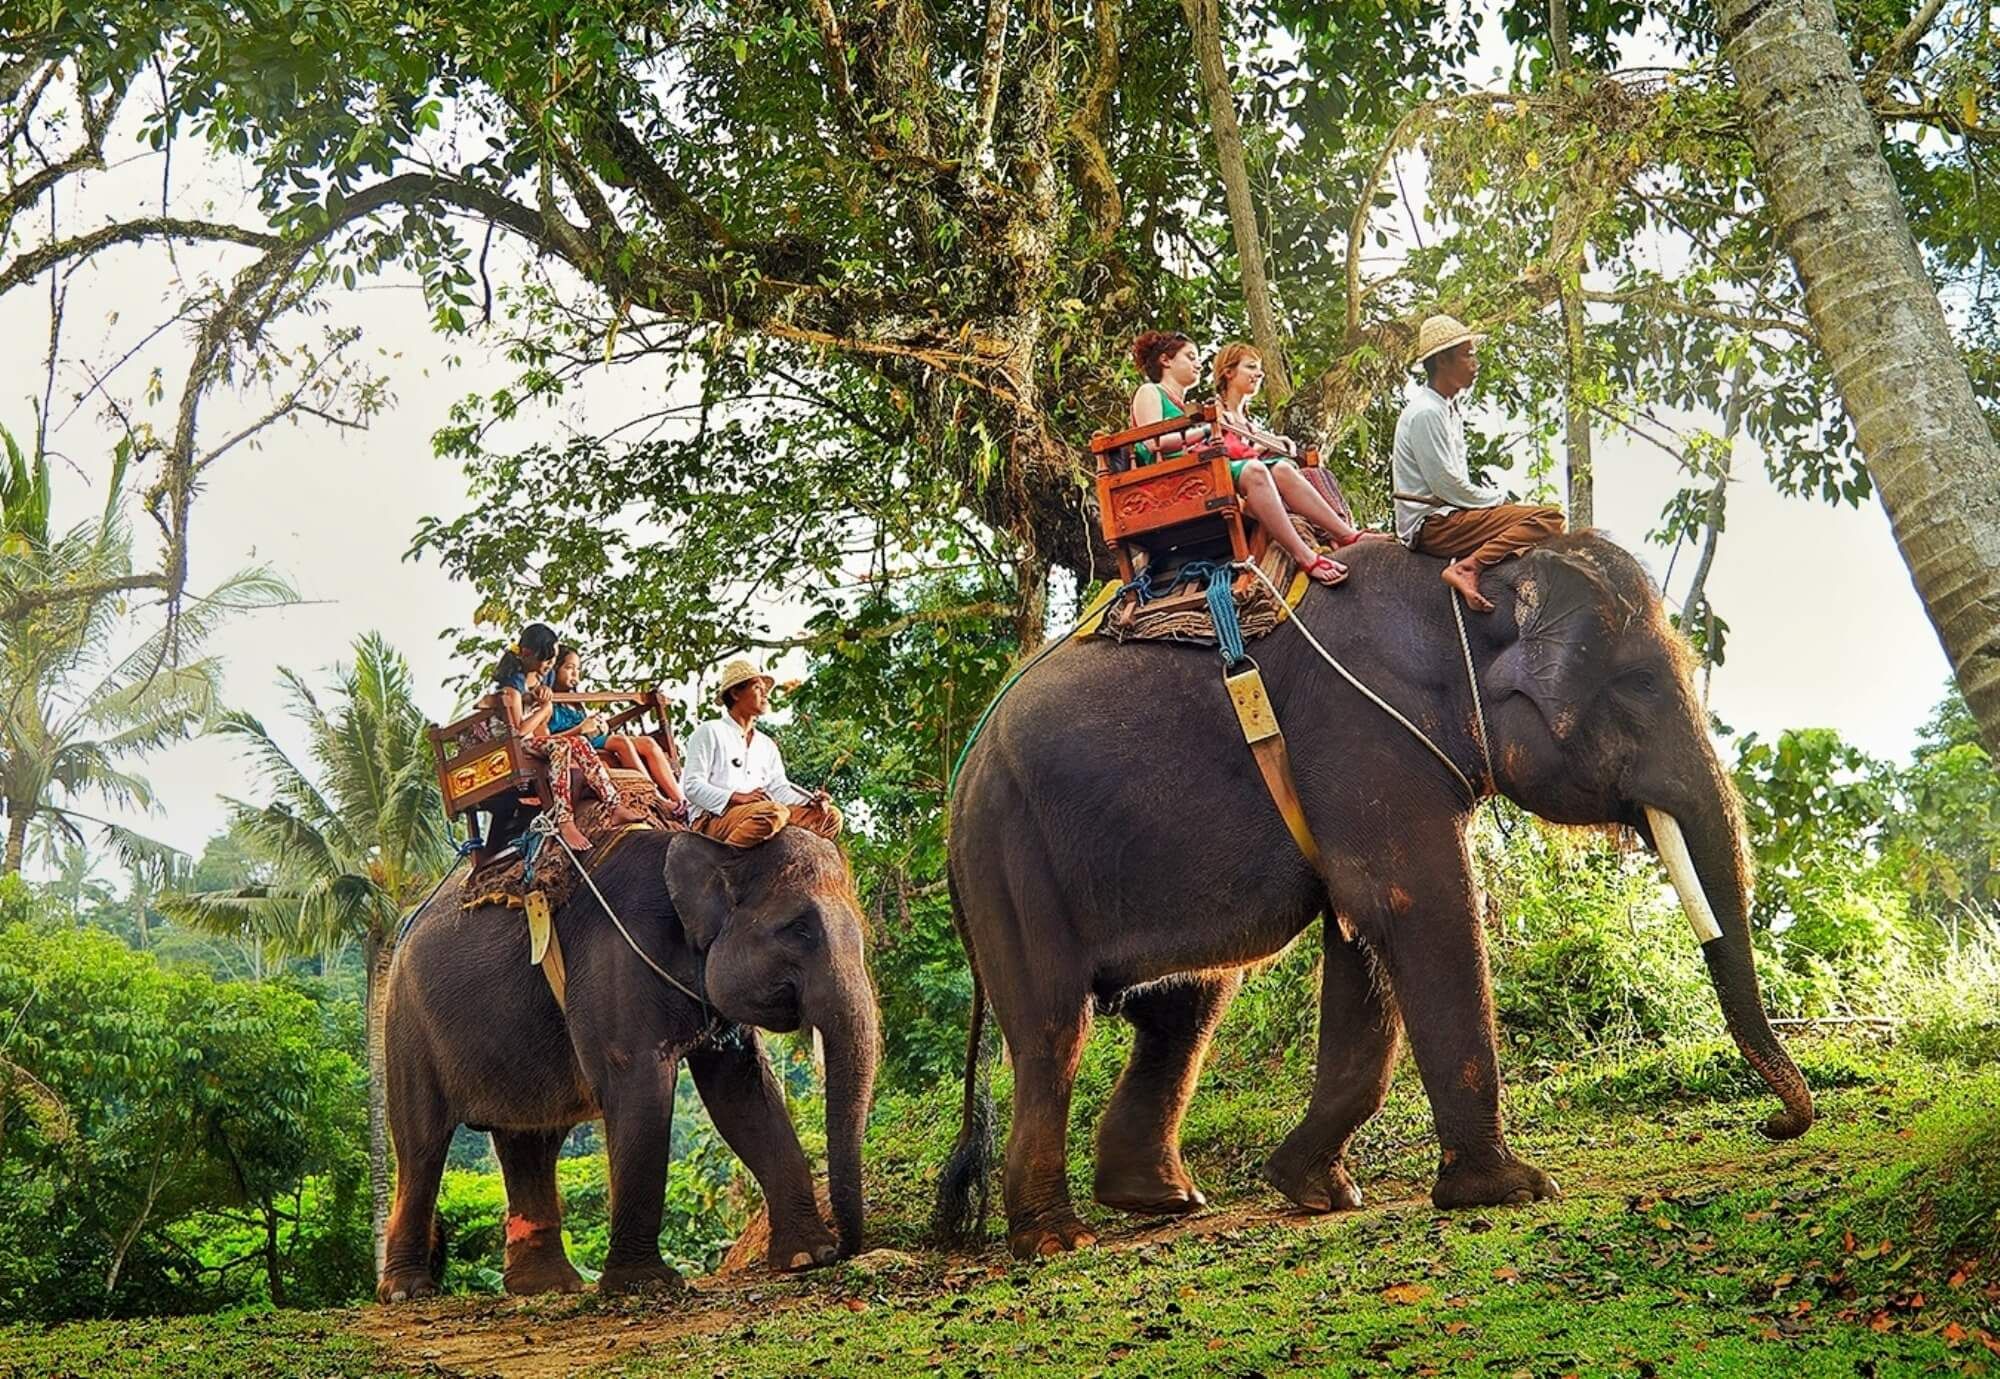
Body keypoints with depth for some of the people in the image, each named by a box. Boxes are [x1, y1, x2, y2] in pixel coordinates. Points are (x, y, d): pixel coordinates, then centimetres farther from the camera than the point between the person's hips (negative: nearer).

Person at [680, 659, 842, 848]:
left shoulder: (767, 745, 27)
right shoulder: (710, 732, 5)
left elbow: (780, 788, 18)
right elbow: (692, 785, -5)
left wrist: (811, 800, -4)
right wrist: (737, 797, -19)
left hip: (758, 816, 7)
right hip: (711, 818, -7)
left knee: (831, 816, -4)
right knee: (773, 812, -37)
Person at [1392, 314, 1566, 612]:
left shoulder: (1448, 409, 18)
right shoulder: (1425, 413, -13)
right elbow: (1447, 485, -16)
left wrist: (1498, 500, 6)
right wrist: (1500, 500, -6)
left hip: (1447, 515, 10)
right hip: (1430, 525, -10)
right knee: (1547, 519, -21)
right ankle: (1469, 567, -31)